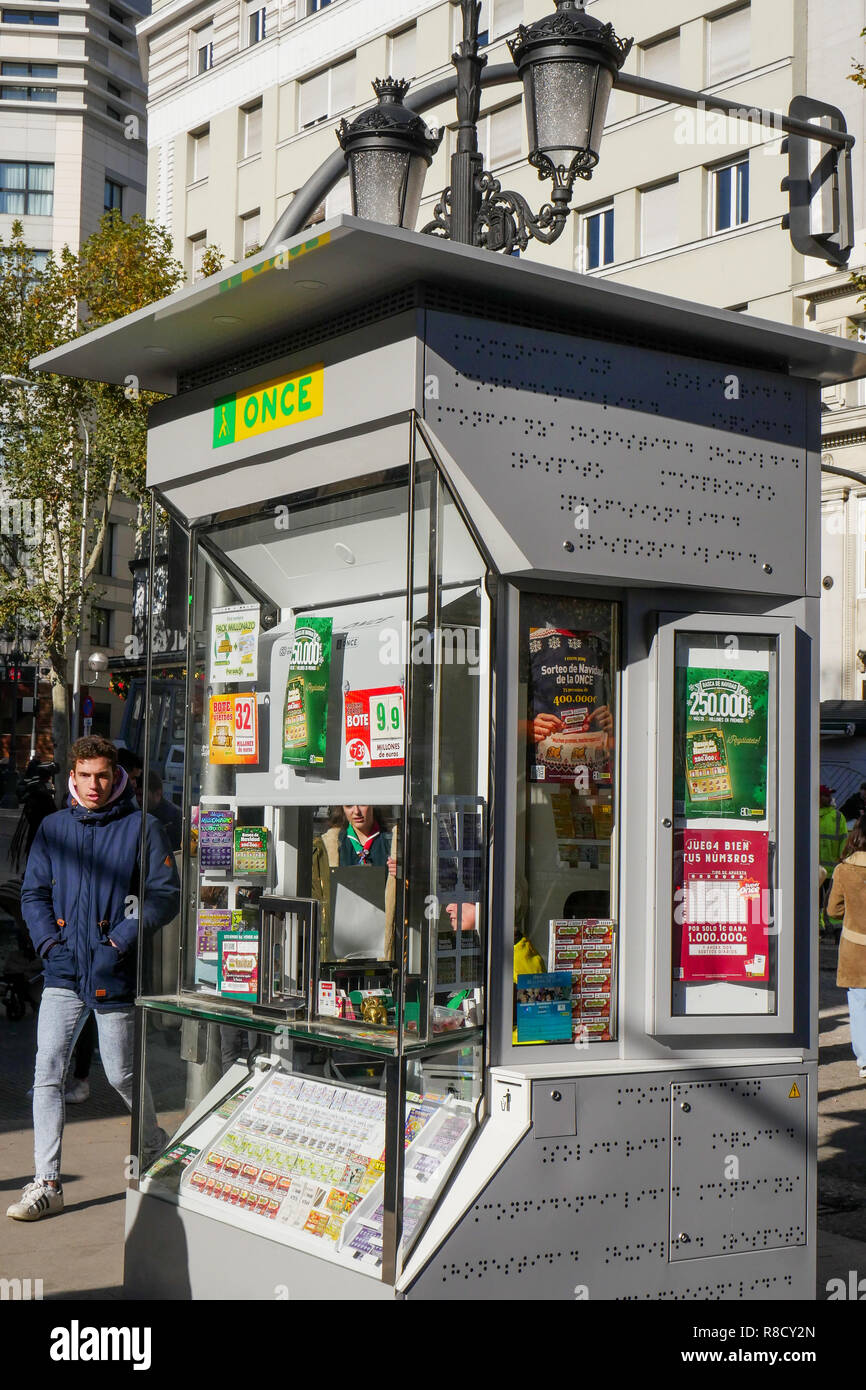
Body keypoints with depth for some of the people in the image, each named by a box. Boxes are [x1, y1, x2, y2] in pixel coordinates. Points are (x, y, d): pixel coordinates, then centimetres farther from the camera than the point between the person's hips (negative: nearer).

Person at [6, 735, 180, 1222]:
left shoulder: (142, 828, -1)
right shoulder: (53, 828, 10)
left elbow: (165, 896, -5)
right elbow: (33, 893, 12)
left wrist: (118, 944, -11)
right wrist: (51, 942, -4)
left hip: (115, 975, -3)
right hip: (64, 971, 3)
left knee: (122, 1074, 6)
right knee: (48, 1073, -5)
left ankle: (156, 1148, 33)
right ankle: (47, 1184, 0)